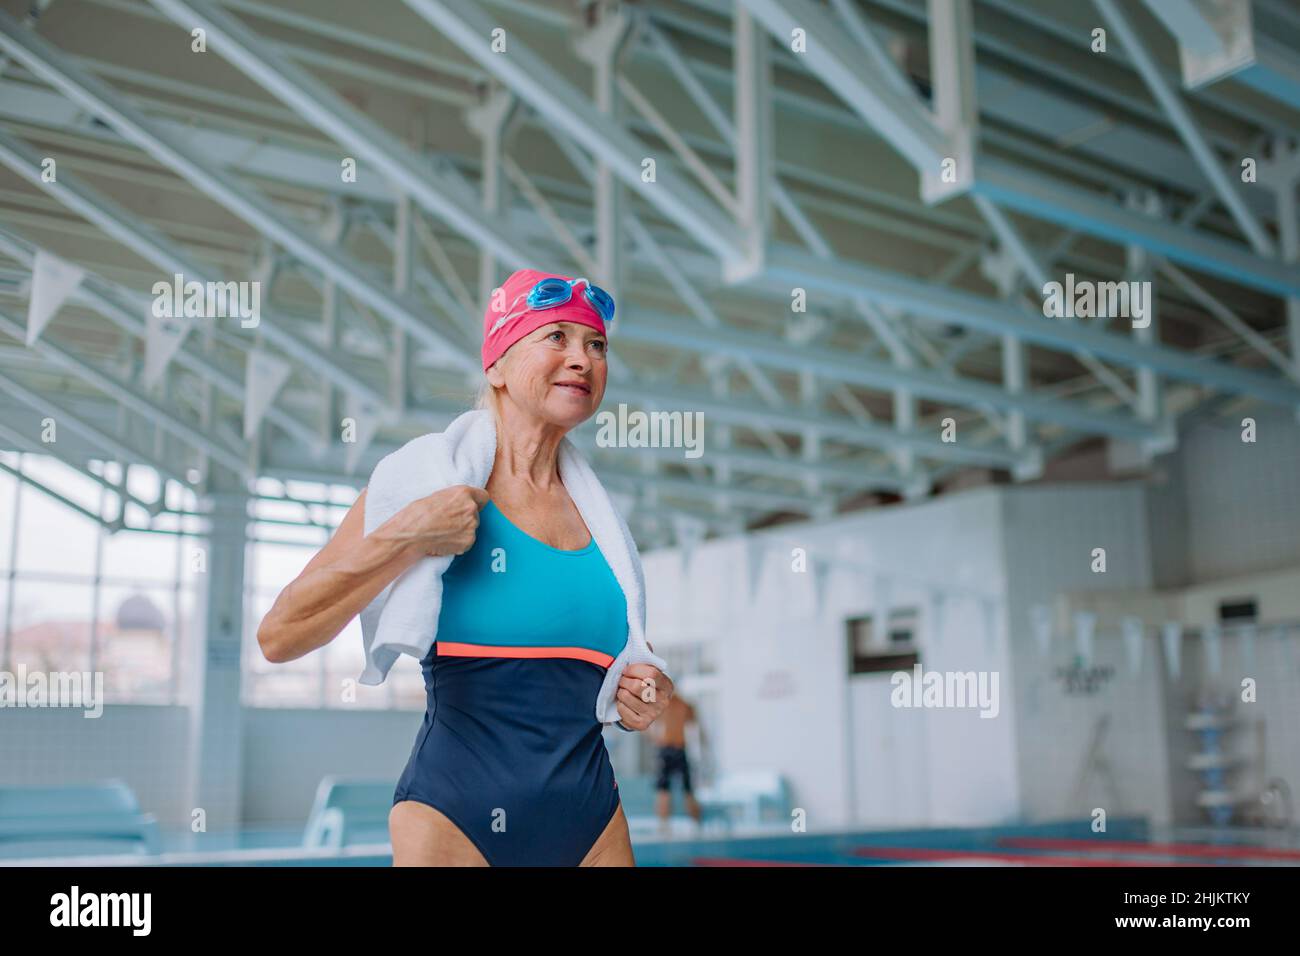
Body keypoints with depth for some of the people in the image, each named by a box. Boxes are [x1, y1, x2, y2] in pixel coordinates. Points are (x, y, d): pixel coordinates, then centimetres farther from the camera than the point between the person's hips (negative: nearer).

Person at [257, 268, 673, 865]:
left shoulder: (598, 518, 9)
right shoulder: (430, 482, -6)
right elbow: (278, 637, -12)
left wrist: (637, 704, 3)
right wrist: (406, 538, -21)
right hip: (453, 818, -5)